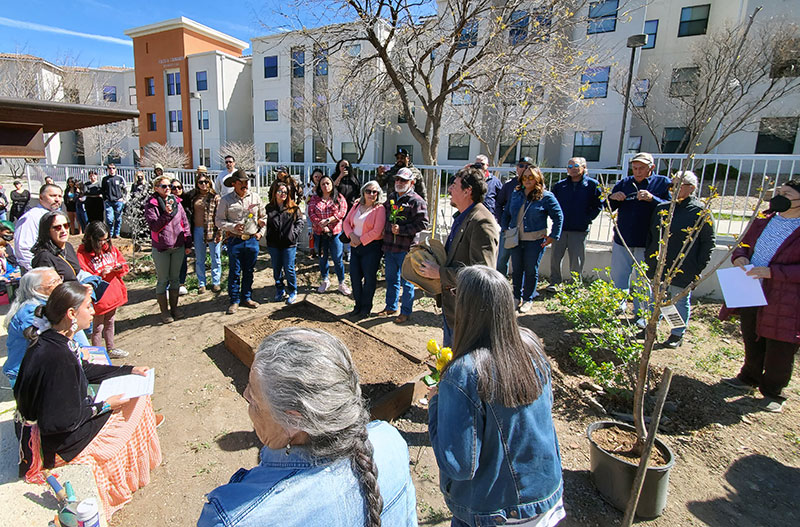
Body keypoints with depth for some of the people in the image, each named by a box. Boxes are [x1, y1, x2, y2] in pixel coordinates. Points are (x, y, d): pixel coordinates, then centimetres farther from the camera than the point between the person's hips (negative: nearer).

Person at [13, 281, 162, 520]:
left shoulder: (54, 340, -5)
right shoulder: (55, 357, -34)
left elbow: (85, 370, 11)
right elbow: (61, 421, -29)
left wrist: (130, 370, 10)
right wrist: (103, 406, -18)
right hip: (61, 443, -8)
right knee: (136, 403, 4)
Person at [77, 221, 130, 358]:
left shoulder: (111, 248, 2)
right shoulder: (83, 254, -14)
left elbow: (124, 266, 9)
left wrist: (119, 267, -13)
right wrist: (101, 274, -28)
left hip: (113, 294, 6)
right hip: (98, 298, -6)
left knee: (110, 323, 22)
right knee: (98, 327, 7)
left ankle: (111, 349, 37)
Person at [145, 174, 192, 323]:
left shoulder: (176, 202, 5)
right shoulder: (151, 204, -7)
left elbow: (185, 223, 9)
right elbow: (154, 226, -15)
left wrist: (188, 243, 7)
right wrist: (167, 214, -27)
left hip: (178, 247, 4)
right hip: (161, 249, -4)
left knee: (175, 279, 14)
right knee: (162, 280, 6)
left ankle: (174, 308, 28)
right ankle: (164, 311, 18)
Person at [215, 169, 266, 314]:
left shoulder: (255, 197, 6)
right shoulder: (226, 200, -2)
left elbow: (263, 217, 15)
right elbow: (218, 221, -2)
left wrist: (261, 232, 4)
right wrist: (233, 227, -17)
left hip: (252, 240, 3)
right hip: (235, 241, -3)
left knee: (249, 271, 11)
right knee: (234, 272, 3)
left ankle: (246, 298, 25)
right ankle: (234, 301, 14)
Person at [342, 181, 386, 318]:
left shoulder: (380, 209, -9)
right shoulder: (357, 205, 9)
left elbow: (377, 231, -17)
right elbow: (346, 222, 10)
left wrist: (360, 240, -13)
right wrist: (351, 235, -9)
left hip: (372, 247, -6)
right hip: (356, 246, 6)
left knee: (369, 277, 3)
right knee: (354, 276, 9)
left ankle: (366, 307, 19)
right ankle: (358, 305, 24)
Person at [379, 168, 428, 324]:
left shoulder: (416, 201, -9)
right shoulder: (391, 197, 14)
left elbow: (422, 223, -15)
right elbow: (384, 216, 27)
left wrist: (402, 229, -19)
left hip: (406, 248, -7)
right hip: (389, 246, 7)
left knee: (406, 281, 4)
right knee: (391, 278, 18)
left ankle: (405, 312, 16)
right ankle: (391, 307, 32)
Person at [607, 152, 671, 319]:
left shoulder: (663, 183, 0)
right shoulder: (624, 183, 10)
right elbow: (608, 207, 13)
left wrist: (652, 199, -25)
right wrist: (613, 198, -9)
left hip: (647, 243, -3)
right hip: (622, 241, 3)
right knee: (618, 276, 11)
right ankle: (619, 304, 29)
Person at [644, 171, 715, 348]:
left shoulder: (700, 211, -6)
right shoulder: (662, 208, 8)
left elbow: (709, 242, -5)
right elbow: (651, 234, 16)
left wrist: (699, 266, -9)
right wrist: (648, 256, 11)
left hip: (683, 268, -5)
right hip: (658, 265, 5)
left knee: (681, 301, 8)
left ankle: (677, 335, 22)